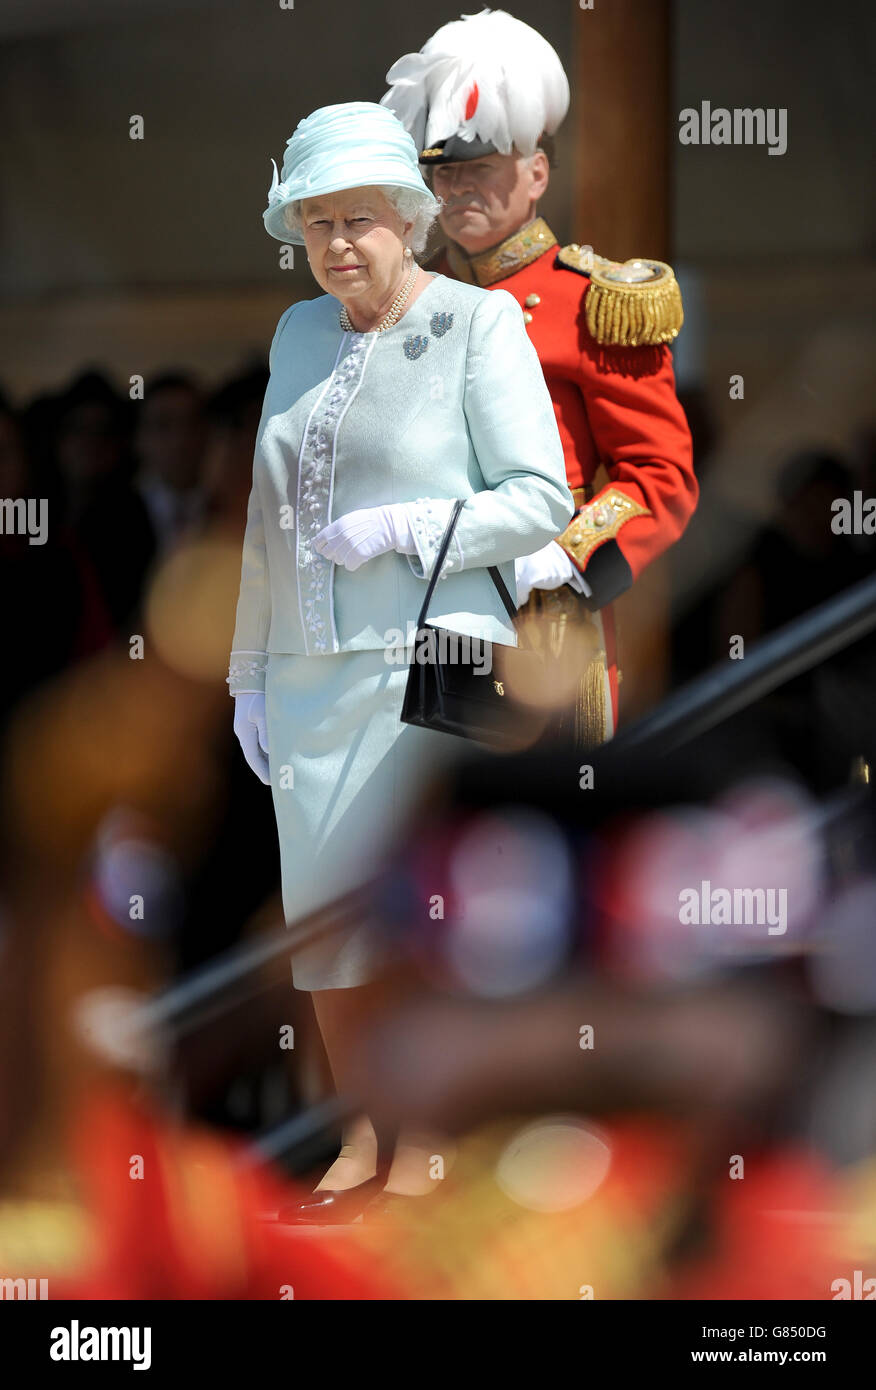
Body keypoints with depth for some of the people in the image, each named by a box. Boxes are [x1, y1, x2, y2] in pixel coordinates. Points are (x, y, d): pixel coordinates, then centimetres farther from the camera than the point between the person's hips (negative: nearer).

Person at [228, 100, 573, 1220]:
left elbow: (541, 499, -9)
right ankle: (361, 1140, 16)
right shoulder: (301, 336, 14)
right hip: (314, 672, 6)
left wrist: (398, 529, -18)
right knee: (324, 913, 6)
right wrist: (249, 674, 18)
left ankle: (421, 1158, -2)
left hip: (436, 665, -6)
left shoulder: (479, 328, -4)